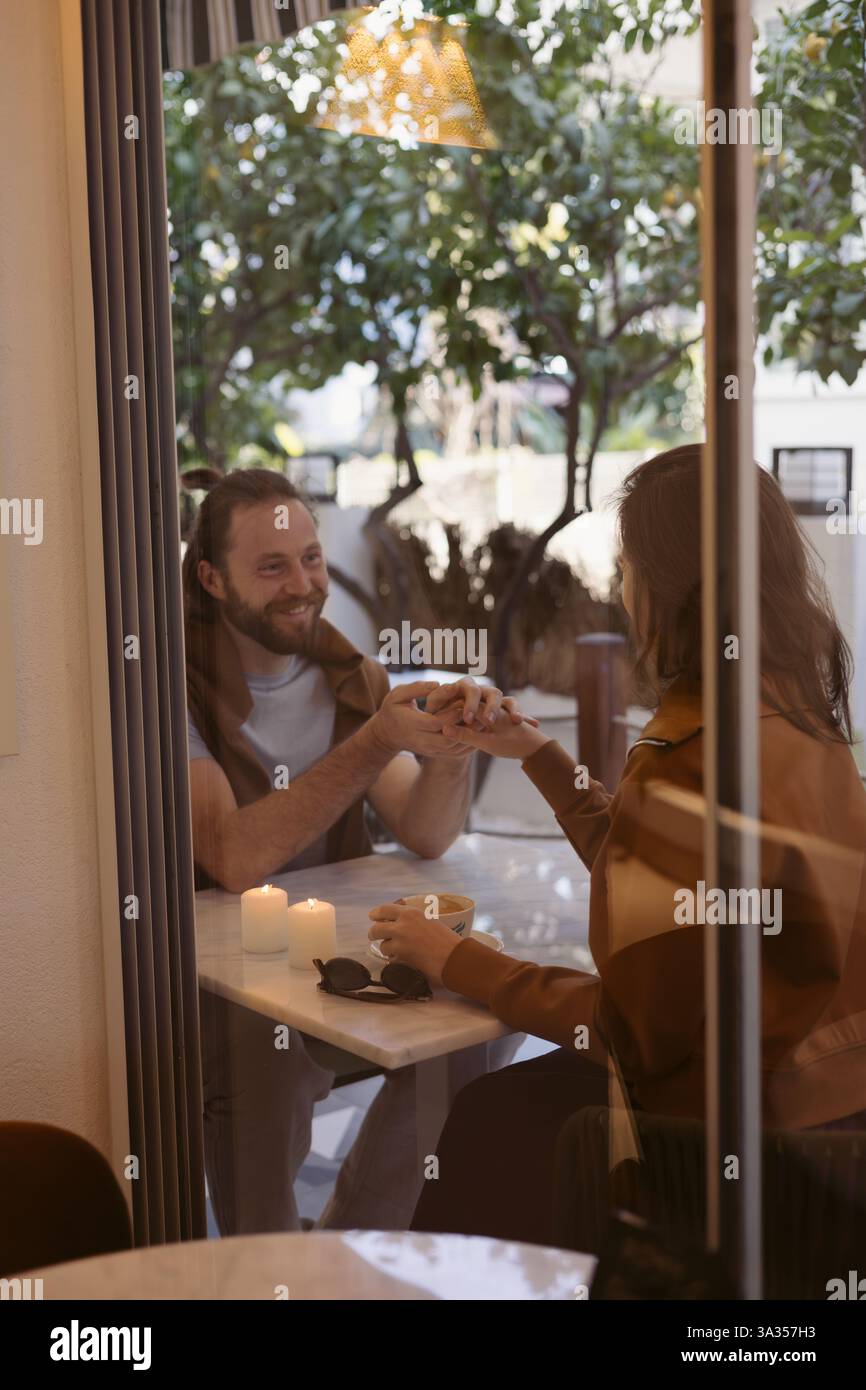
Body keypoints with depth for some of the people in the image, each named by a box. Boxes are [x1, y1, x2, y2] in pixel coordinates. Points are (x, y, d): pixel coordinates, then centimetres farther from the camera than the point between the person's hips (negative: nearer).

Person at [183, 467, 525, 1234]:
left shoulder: (355, 681, 4)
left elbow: (426, 836, -7)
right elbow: (236, 860, -28)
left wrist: (450, 748, -28)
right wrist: (376, 743, -33)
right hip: (215, 966, -5)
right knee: (263, 1047, -33)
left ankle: (356, 1232, 7)